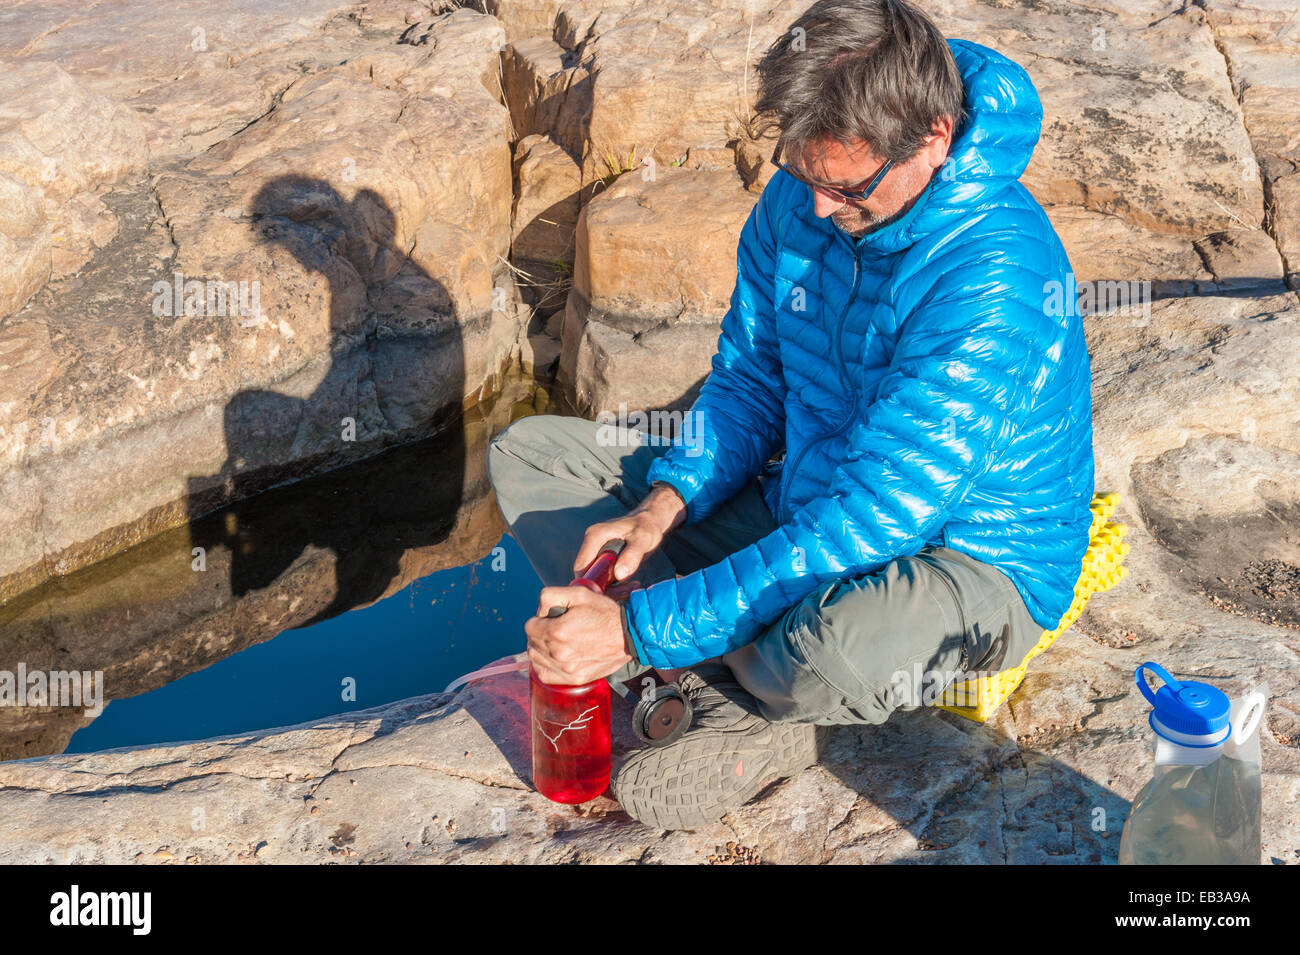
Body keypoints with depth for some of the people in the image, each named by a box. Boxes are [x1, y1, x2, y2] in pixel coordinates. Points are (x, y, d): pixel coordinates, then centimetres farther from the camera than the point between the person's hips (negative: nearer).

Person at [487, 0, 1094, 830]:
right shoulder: (802, 198, -7)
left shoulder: (995, 284, -30)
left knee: (842, 648, -45)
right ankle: (754, 714, -13)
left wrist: (642, 630, -32)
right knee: (529, 454, 1)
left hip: (968, 559, -7)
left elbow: (866, 524, -32)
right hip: (804, 509, 8)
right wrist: (665, 503, -13)